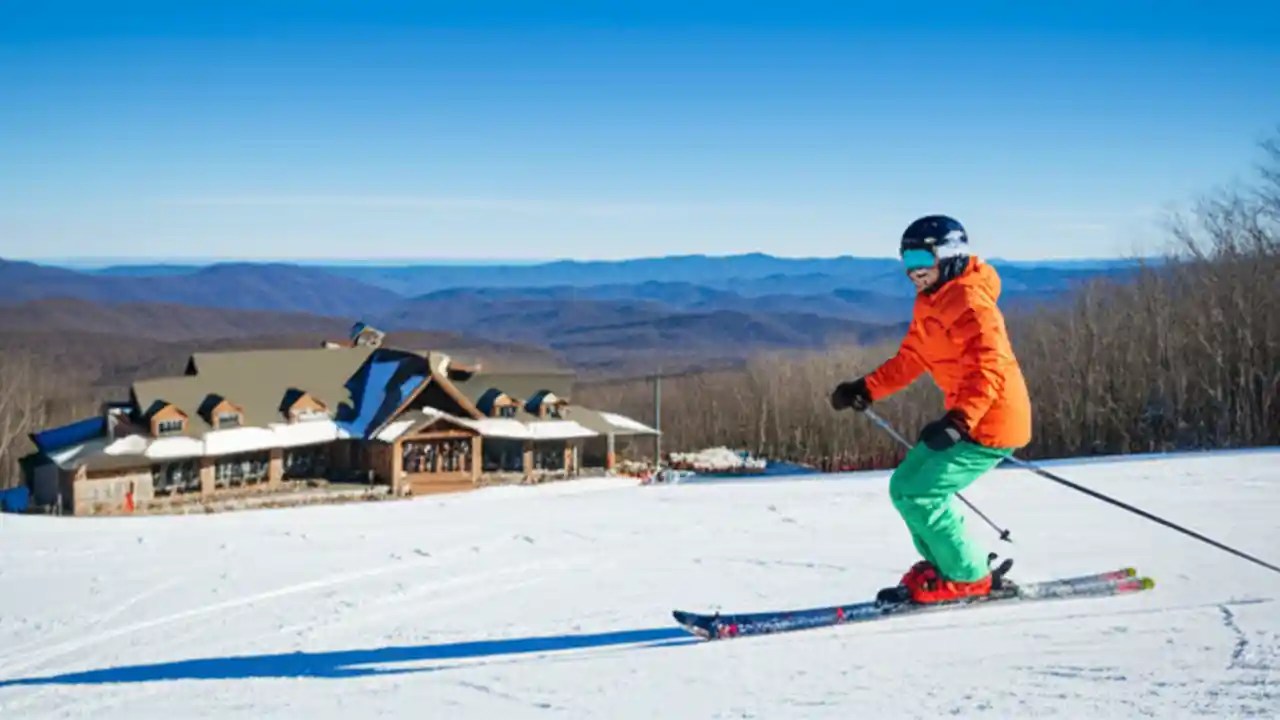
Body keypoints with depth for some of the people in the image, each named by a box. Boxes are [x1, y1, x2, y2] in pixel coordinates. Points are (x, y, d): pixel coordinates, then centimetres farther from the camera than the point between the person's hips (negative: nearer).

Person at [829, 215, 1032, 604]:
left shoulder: (970, 303, -18)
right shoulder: (931, 303, 13)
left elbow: (988, 370, -28)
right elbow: (911, 359, 19)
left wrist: (958, 420, -38)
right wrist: (867, 389, 9)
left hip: (991, 424, -10)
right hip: (966, 420, 10)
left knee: (919, 495, -13)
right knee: (904, 486, 11)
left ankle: (968, 576, 3)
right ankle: (944, 562, 22)